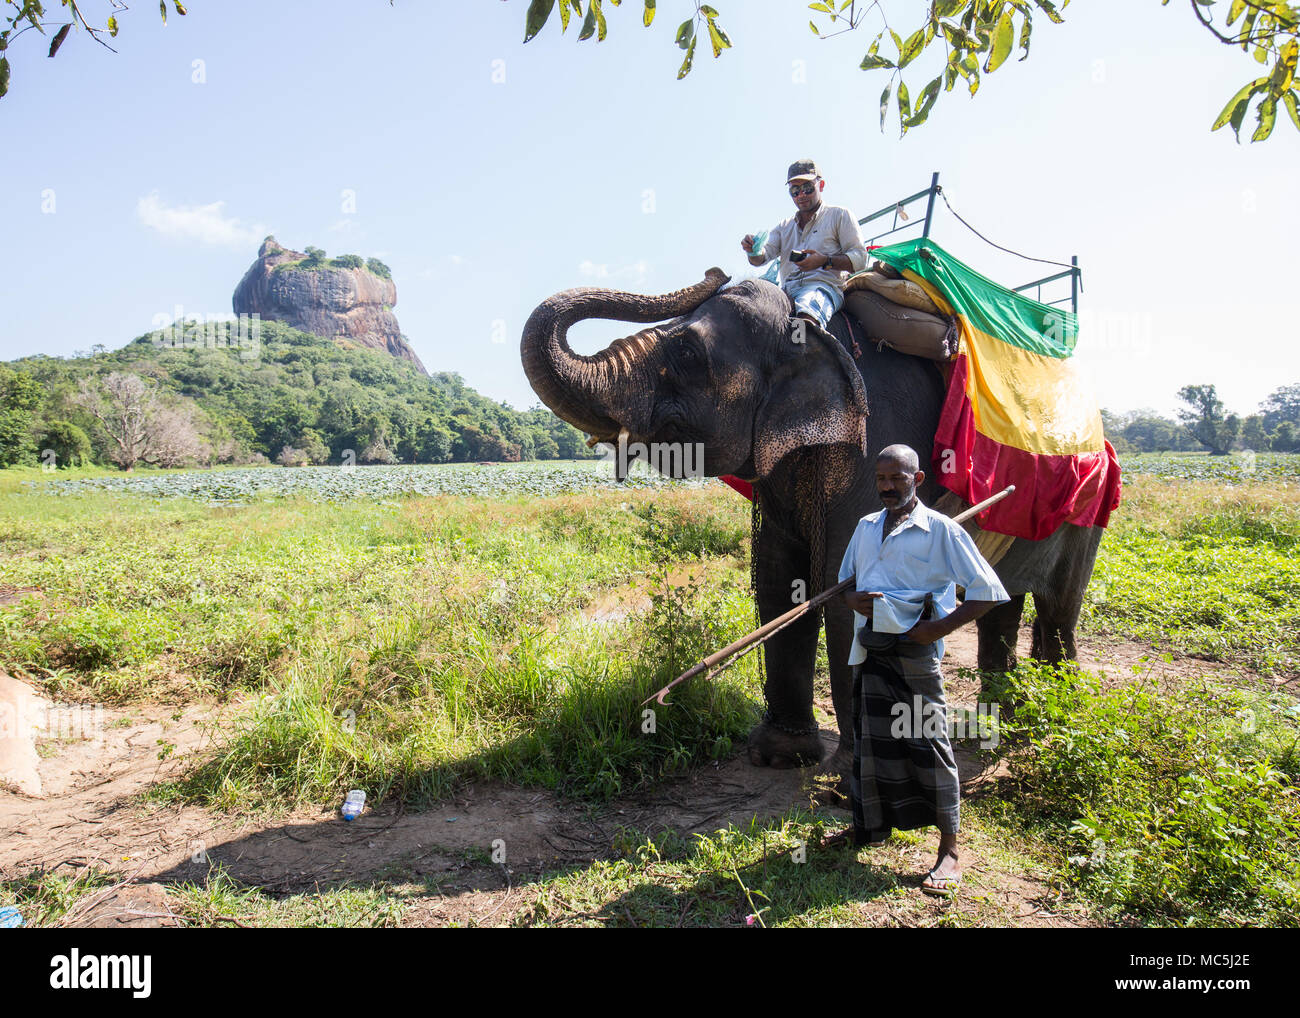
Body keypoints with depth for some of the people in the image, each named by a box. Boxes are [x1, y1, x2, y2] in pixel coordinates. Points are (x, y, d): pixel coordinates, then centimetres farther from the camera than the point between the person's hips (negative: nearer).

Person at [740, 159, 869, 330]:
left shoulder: (839, 215, 16)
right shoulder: (784, 226, 29)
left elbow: (860, 258, 5)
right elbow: (763, 256, 13)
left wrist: (825, 261, -13)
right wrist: (753, 251, -13)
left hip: (822, 286, -4)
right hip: (787, 291, 5)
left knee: (807, 317, -41)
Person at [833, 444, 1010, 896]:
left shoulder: (940, 530, -5)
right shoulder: (865, 527, 13)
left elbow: (988, 590, -6)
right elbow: (844, 580, 22)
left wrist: (941, 627, -14)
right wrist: (853, 599, -1)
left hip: (913, 652, -6)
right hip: (868, 650, 6)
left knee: (928, 745, -3)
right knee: (869, 739, 15)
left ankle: (949, 853, 9)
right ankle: (870, 828, 34)